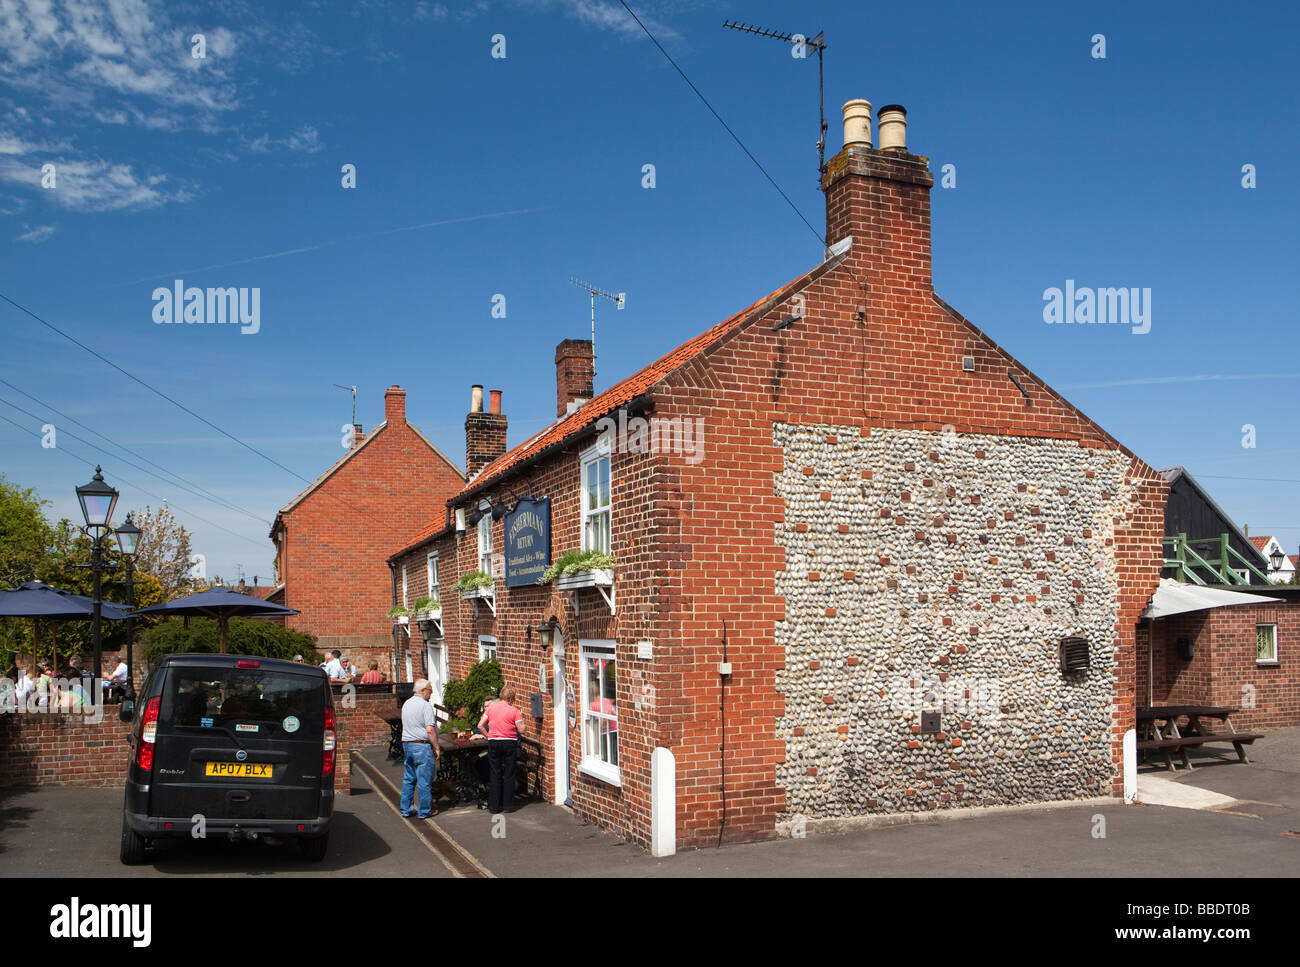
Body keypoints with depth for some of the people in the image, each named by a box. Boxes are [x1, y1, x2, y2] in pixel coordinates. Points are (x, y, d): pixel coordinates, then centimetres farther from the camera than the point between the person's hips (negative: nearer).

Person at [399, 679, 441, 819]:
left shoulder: (406, 704, 11)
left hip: (406, 744, 8)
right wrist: (436, 748, -11)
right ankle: (425, 811, 7)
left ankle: (405, 809, 20)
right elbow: (430, 730, -19)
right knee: (424, 781, 0)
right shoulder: (425, 705, -14)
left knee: (408, 779, 15)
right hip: (422, 746, -8)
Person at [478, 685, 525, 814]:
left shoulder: (490, 708, 2)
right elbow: (521, 730, -6)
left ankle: (494, 806, 9)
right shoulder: (514, 711, -7)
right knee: (509, 774, 8)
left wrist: (488, 736, 12)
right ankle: (507, 804, 10)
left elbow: (480, 726, 1)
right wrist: (521, 718, 9)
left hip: (493, 743, 2)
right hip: (509, 743, -2)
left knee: (495, 775, 7)